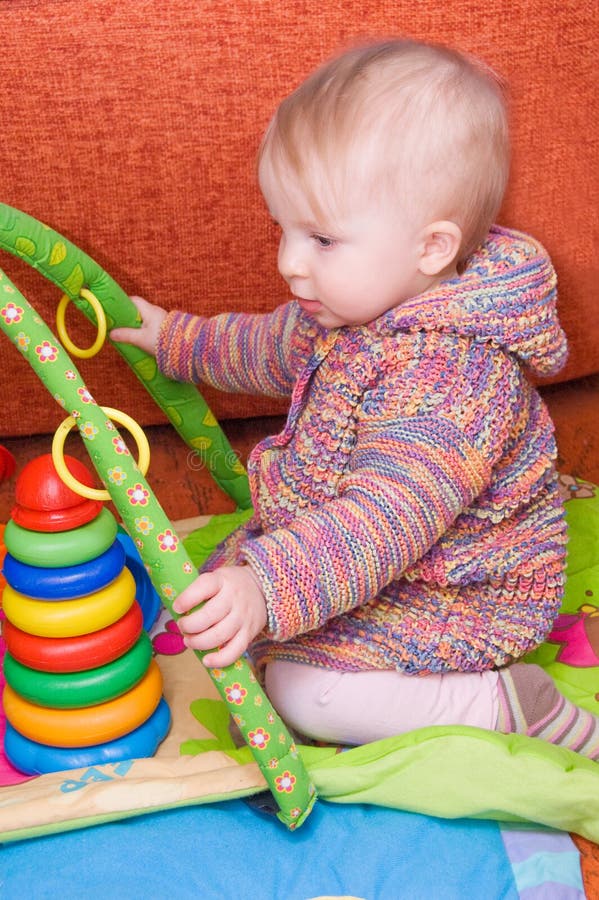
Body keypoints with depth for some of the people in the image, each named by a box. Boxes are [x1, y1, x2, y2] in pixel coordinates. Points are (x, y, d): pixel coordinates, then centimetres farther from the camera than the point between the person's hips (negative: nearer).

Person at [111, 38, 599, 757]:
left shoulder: (456, 375, -37)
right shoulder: (362, 303, -5)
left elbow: (384, 523, -43)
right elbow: (276, 348, 17)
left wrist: (269, 588, -53)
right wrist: (173, 336, 24)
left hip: (459, 591, -9)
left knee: (303, 687, -22)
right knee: (227, 569, 14)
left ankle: (519, 707, -9)